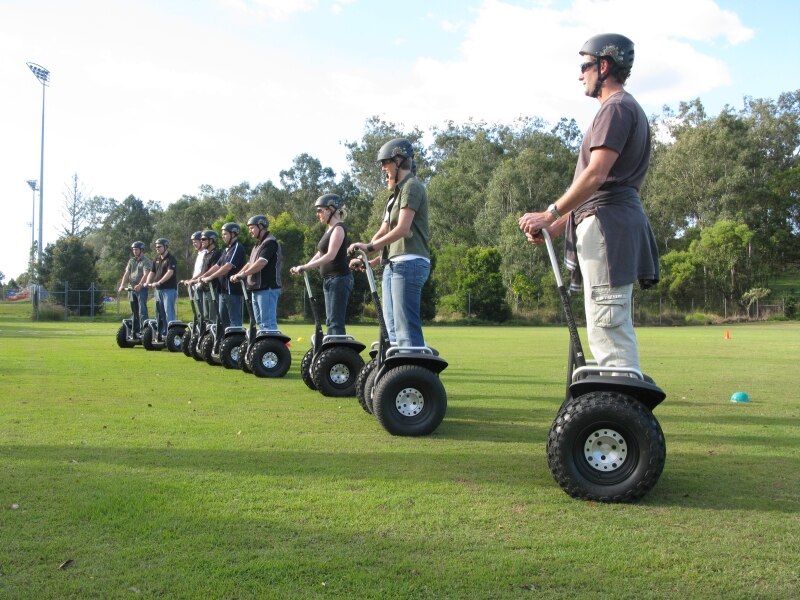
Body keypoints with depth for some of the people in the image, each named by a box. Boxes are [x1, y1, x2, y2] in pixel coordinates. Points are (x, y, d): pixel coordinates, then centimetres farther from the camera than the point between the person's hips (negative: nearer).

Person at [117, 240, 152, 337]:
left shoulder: (146, 261, -3)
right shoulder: (131, 261, 16)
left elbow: (146, 274, -18)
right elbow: (126, 274, 8)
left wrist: (140, 284, -33)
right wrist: (122, 285, -8)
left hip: (141, 289, -7)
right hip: (132, 289, 7)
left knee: (142, 311, -13)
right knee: (134, 311, 11)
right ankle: (135, 331, 16)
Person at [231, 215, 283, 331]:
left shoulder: (270, 242, -11)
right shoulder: (258, 244, 21)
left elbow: (261, 263, -21)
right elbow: (250, 263, 19)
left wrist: (242, 274, -17)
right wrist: (237, 275, 5)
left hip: (267, 288, -10)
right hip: (257, 288, 10)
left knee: (268, 323, -12)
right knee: (259, 322, 13)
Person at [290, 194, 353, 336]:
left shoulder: (338, 228, -12)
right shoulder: (329, 229, 16)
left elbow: (330, 255, -23)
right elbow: (320, 254, 17)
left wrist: (305, 267, -25)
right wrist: (303, 267, 2)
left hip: (339, 279, -10)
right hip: (330, 280, 10)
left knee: (336, 322, -12)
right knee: (331, 321, 12)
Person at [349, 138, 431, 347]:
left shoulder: (412, 187, -6)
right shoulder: (397, 192, 23)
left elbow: (402, 229, -17)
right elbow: (383, 231, 19)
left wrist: (370, 247, -20)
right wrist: (364, 255, 6)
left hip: (408, 263, -10)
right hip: (393, 265, 10)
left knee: (407, 327, -13)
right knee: (393, 327, 11)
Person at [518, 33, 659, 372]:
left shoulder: (617, 107, -6)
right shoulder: (622, 109, 26)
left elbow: (596, 175, -18)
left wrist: (551, 215, -12)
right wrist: (557, 225, 19)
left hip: (607, 226, -11)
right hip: (608, 226, 11)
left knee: (607, 329, -13)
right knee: (609, 329, 13)